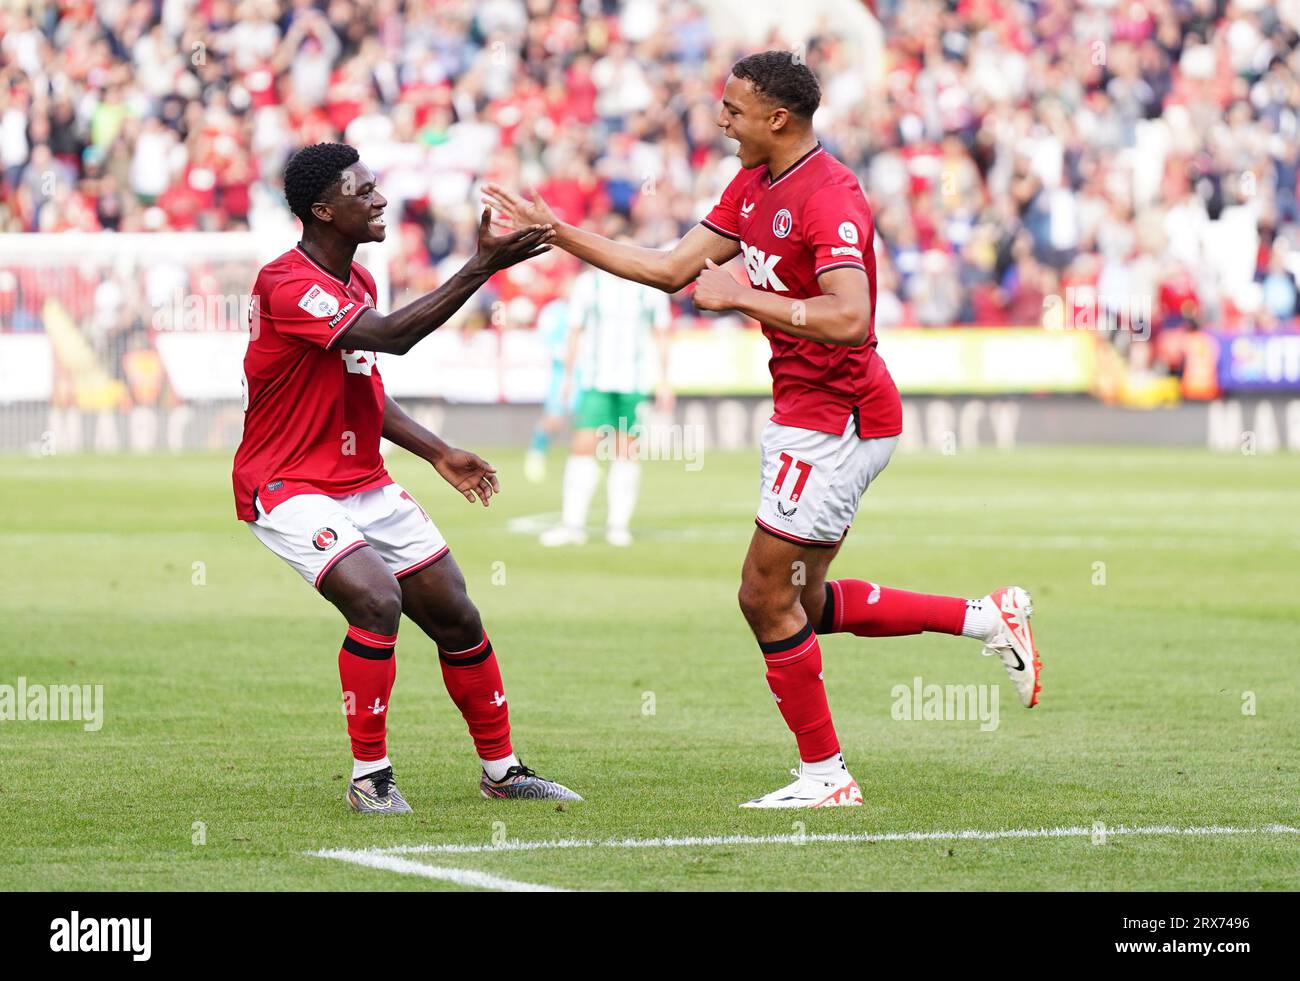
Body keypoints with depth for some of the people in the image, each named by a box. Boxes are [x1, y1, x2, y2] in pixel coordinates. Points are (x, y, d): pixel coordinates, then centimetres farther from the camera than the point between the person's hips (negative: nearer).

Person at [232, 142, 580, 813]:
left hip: (365, 485, 9)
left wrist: (439, 453, 13)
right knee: (376, 601, -28)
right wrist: (484, 266, -34)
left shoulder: (358, 280, 10)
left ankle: (501, 769, 22)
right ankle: (369, 777, -15)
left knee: (456, 617, 6)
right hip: (288, 487, -9)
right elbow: (390, 336, -33)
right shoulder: (285, 284, -21)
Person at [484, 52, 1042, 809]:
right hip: (806, 412, 10)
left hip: (838, 418, -10)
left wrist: (740, 295, -25)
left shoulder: (830, 198, -20)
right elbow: (673, 269, 14)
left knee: (766, 594, -5)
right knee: (802, 601, 13)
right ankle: (986, 619, 19)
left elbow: (847, 319, -31)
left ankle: (825, 775, 6)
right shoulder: (752, 186, 10)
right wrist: (554, 231, 12)